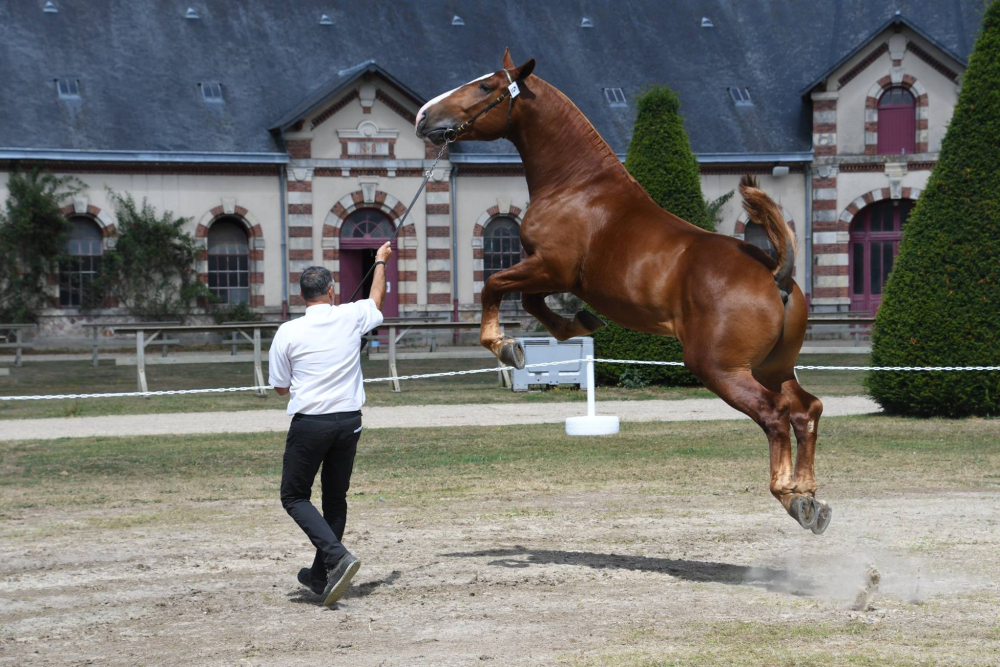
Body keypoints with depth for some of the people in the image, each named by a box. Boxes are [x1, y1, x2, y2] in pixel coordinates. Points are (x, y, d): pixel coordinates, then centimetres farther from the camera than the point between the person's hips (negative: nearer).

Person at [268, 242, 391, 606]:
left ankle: (337, 556, -15)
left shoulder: (288, 333, -7)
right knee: (335, 499, 16)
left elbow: (280, 387, 3)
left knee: (294, 496, 7)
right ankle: (322, 575, 22)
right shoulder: (351, 317, -1)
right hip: (349, 421, 3)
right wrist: (380, 262, 39)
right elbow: (377, 299, 23)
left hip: (309, 423, -3)